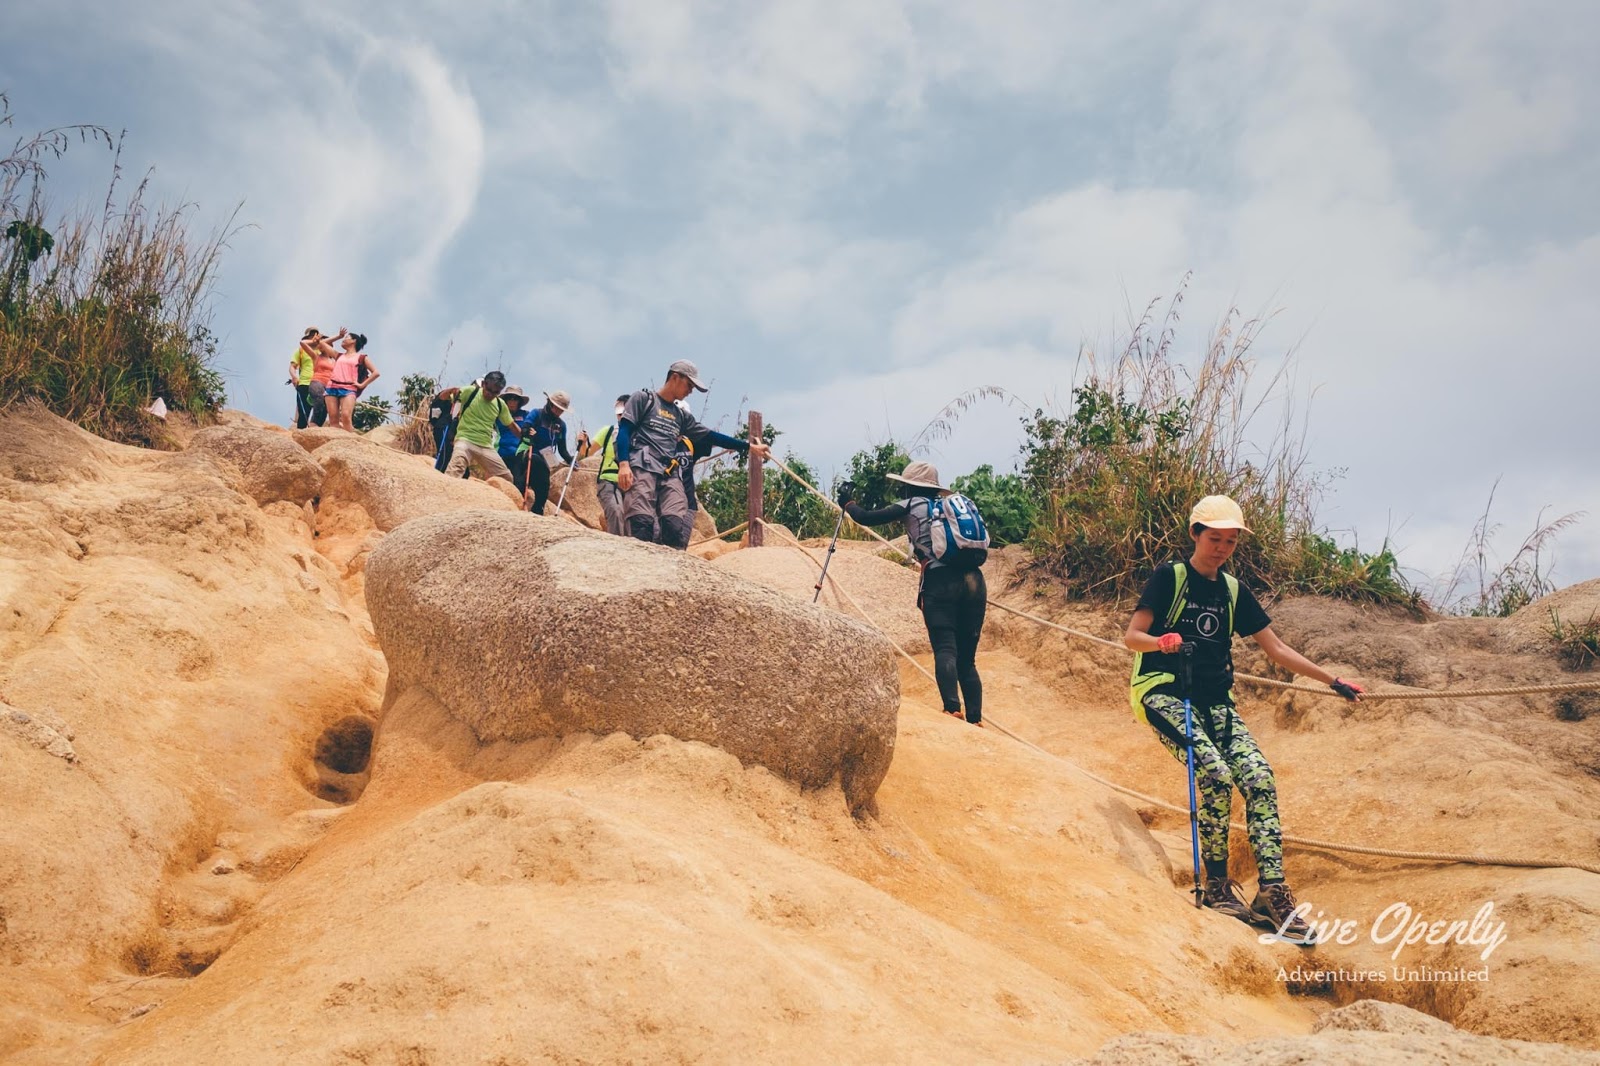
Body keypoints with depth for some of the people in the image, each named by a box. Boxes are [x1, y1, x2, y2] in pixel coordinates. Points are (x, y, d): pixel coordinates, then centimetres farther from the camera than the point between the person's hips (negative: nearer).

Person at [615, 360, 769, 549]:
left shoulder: (682, 416, 29)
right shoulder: (644, 398, 12)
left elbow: (711, 436, 31)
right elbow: (624, 430, 2)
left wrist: (748, 447, 28)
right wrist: (623, 464, -13)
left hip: (670, 474, 6)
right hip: (641, 467, -6)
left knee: (677, 526, -17)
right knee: (642, 524, -23)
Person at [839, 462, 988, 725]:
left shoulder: (913, 505, 10)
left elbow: (867, 518, 11)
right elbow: (982, 553, 21)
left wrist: (848, 502, 29)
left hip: (941, 582, -5)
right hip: (974, 581, 5)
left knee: (945, 650, -12)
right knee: (967, 658, 7)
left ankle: (952, 708, -33)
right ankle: (975, 720, -5)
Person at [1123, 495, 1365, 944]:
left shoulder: (1233, 590, 14)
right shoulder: (1170, 577, -2)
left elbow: (1276, 648, 17)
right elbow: (1131, 636, -8)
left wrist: (1333, 681, 12)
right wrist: (1161, 641, -31)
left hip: (1215, 700, 5)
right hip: (1165, 693, -5)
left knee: (1259, 777, -17)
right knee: (1216, 775, -26)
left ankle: (1272, 892, -14)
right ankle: (1216, 886, -10)